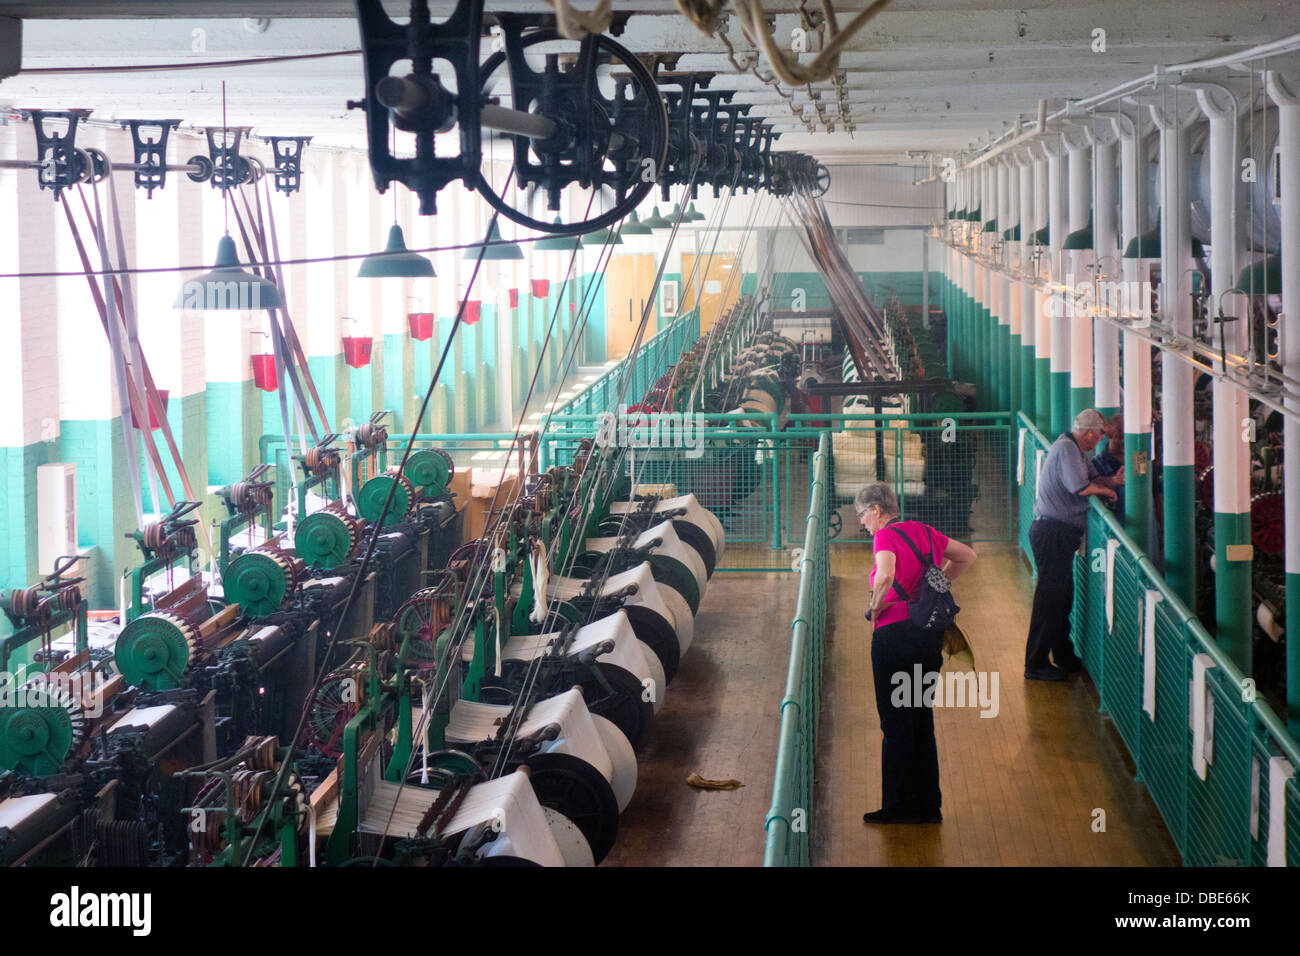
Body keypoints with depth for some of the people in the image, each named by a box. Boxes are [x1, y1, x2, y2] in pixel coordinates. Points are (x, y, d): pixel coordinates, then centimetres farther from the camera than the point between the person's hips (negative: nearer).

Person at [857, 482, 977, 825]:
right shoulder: (923, 531, 11)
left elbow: (885, 577, -30)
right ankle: (929, 806, 17)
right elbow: (967, 556, 23)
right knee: (922, 719, 14)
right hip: (931, 634, 7)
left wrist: (875, 610, -13)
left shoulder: (886, 536, -11)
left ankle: (899, 806, 6)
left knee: (895, 722, 2)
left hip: (895, 633, -7)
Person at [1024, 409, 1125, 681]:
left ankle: (1063, 657, 27)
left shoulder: (1078, 451, 18)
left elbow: (1094, 478, 16)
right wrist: (1107, 490, -7)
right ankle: (1036, 664, -4)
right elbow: (1080, 487, -24)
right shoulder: (1066, 449, -15)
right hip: (1052, 533, -11)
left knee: (1062, 597, 17)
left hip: (1061, 533, 11)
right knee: (1050, 598, -7)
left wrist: (1112, 480, -4)